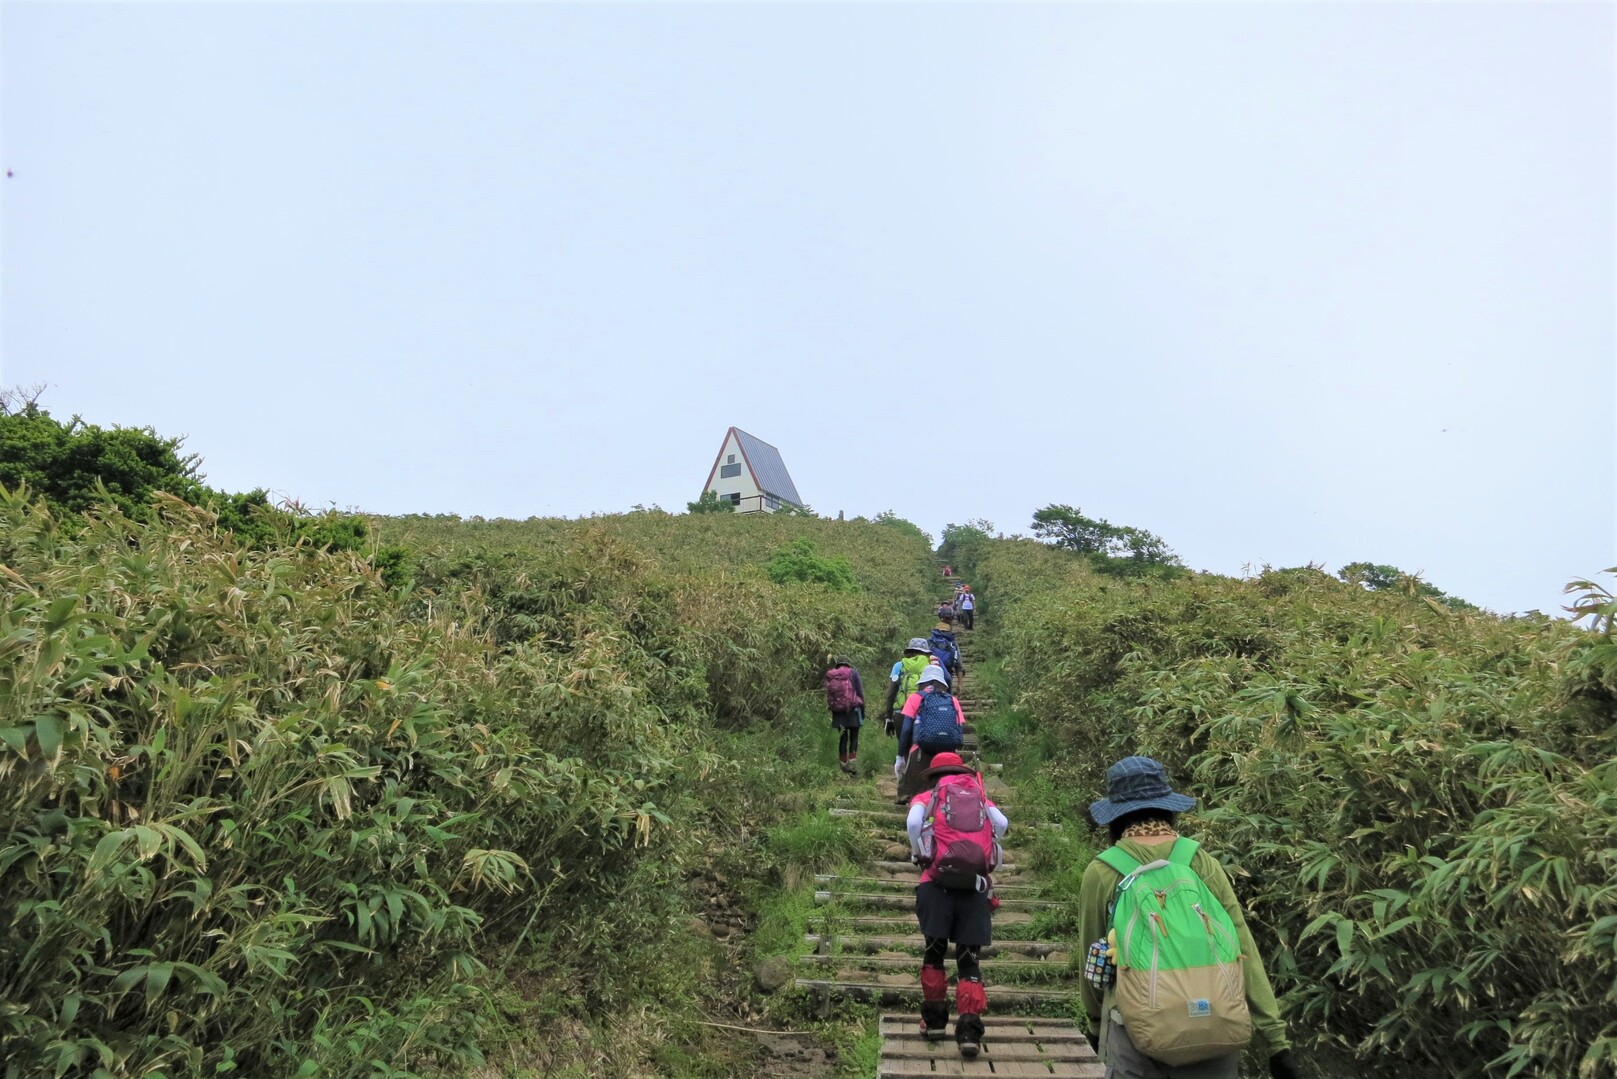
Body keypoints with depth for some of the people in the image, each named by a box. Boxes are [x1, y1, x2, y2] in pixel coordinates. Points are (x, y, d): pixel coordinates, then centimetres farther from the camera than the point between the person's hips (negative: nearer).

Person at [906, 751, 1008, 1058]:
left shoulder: (926, 797, 13)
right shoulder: (981, 797, 20)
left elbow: (913, 822, -8)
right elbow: (1001, 823, 3)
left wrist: (918, 854, 8)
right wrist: (985, 851, 17)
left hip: (938, 882, -1)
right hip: (976, 885, 1)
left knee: (934, 951, 15)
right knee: (970, 959, 6)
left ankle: (934, 1020, 21)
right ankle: (970, 1030, -4)